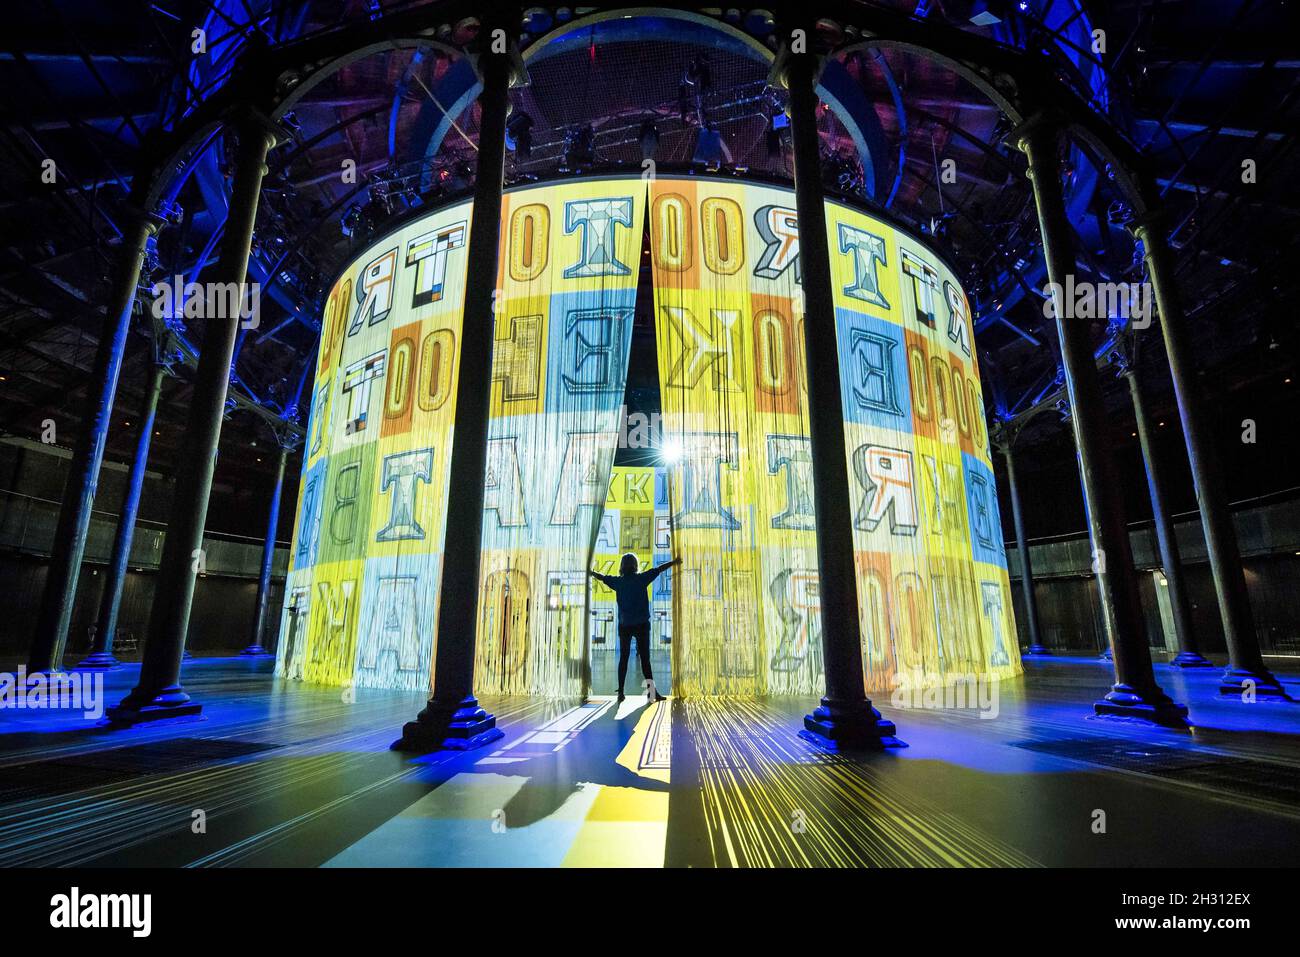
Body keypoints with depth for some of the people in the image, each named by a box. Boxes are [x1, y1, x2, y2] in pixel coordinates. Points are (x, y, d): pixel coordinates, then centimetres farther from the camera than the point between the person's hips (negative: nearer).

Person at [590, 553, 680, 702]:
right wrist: (674, 562, 15)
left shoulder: (618, 581, 4)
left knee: (623, 658, 9)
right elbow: (658, 569, 3)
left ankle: (620, 692, 8)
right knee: (645, 658, -1)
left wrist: (591, 573, 38)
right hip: (641, 624, -2)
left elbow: (601, 577, 18)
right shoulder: (641, 578, -4)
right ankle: (652, 691, -2)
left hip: (624, 625, 3)